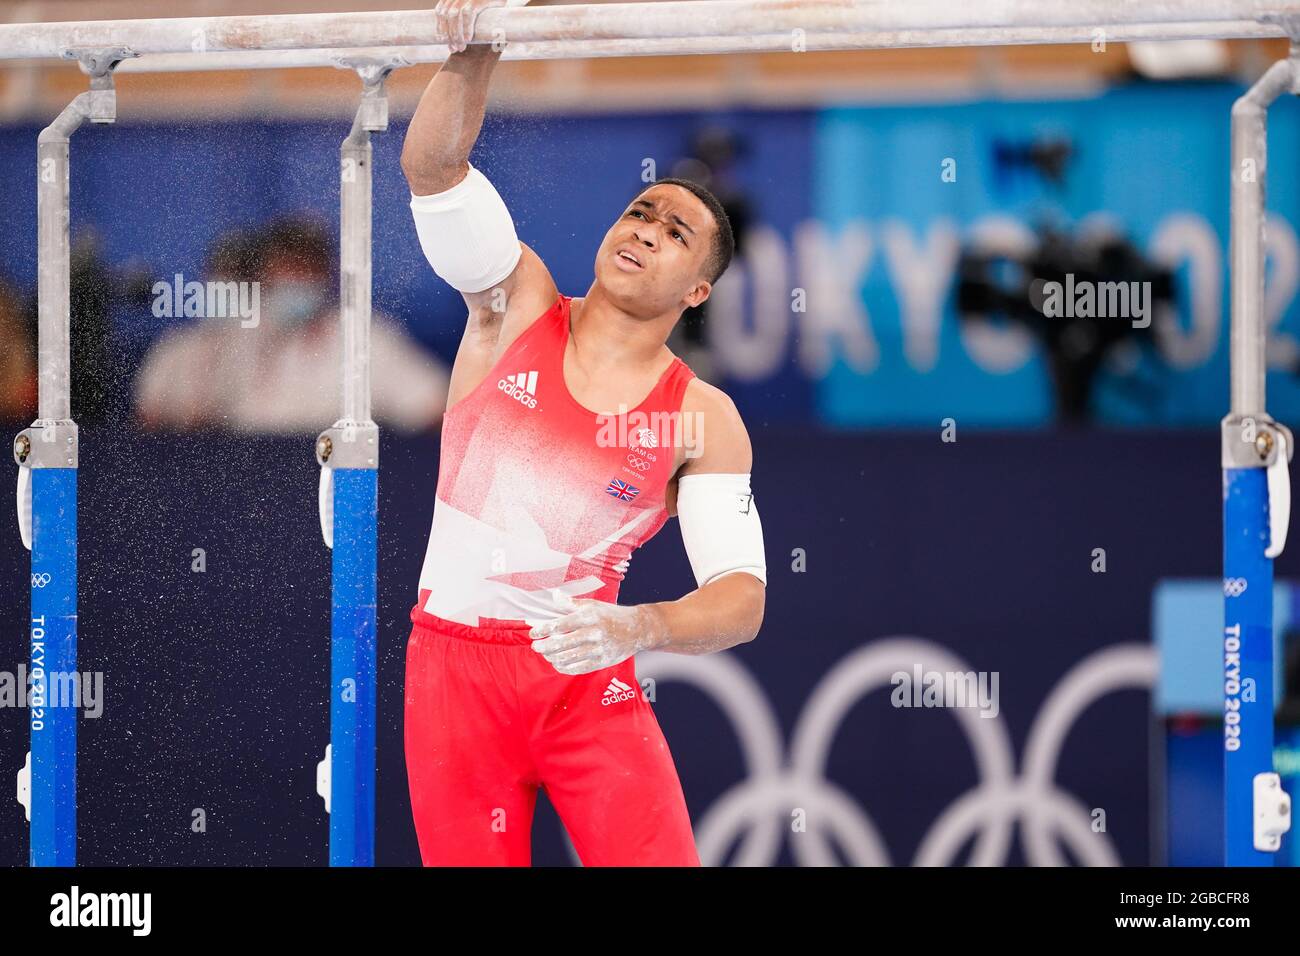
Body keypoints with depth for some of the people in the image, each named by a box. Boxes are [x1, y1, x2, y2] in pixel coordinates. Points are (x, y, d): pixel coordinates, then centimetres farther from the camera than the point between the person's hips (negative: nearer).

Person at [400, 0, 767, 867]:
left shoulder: (703, 421, -1)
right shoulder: (516, 304, 4)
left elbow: (742, 598, -10)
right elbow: (433, 163, -8)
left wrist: (640, 628, -30)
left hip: (586, 679, -1)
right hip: (453, 668, 1)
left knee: (659, 857, -18)